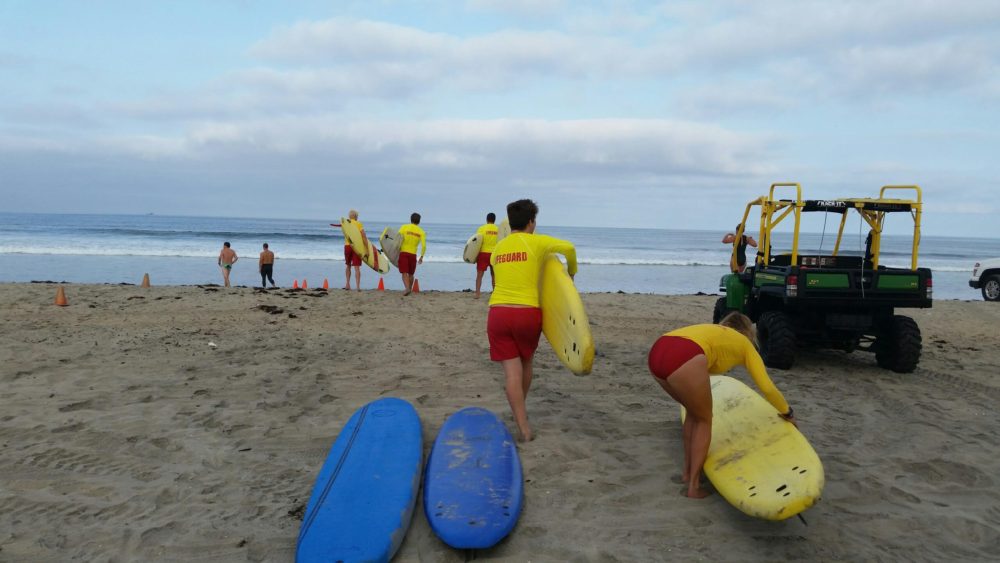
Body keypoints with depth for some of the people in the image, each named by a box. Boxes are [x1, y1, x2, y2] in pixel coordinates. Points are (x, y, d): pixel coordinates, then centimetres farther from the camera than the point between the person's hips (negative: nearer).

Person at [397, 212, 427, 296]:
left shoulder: (404, 227, 1)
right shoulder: (421, 232, 4)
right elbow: (424, 246, -3)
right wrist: (421, 257, 7)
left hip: (403, 252, -2)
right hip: (413, 254, 2)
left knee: (404, 273, -5)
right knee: (411, 274, 19)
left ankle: (407, 288, -24)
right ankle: (410, 289, 30)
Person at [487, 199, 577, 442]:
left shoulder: (498, 248, 15)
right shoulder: (536, 241, 2)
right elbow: (568, 248, -6)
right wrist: (571, 271, 12)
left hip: (498, 312, 2)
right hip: (527, 313, -2)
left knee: (511, 370, -1)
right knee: (525, 363, 22)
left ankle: (523, 428, -7)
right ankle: (520, 411, 36)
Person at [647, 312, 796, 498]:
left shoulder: (711, 332, 41)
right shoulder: (745, 345, 27)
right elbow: (768, 388, 23)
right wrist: (787, 413, 41)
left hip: (656, 353, 6)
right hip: (683, 361, -6)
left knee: (694, 413, 29)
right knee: (704, 420, 19)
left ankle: (688, 471, 37)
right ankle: (693, 486, 21)